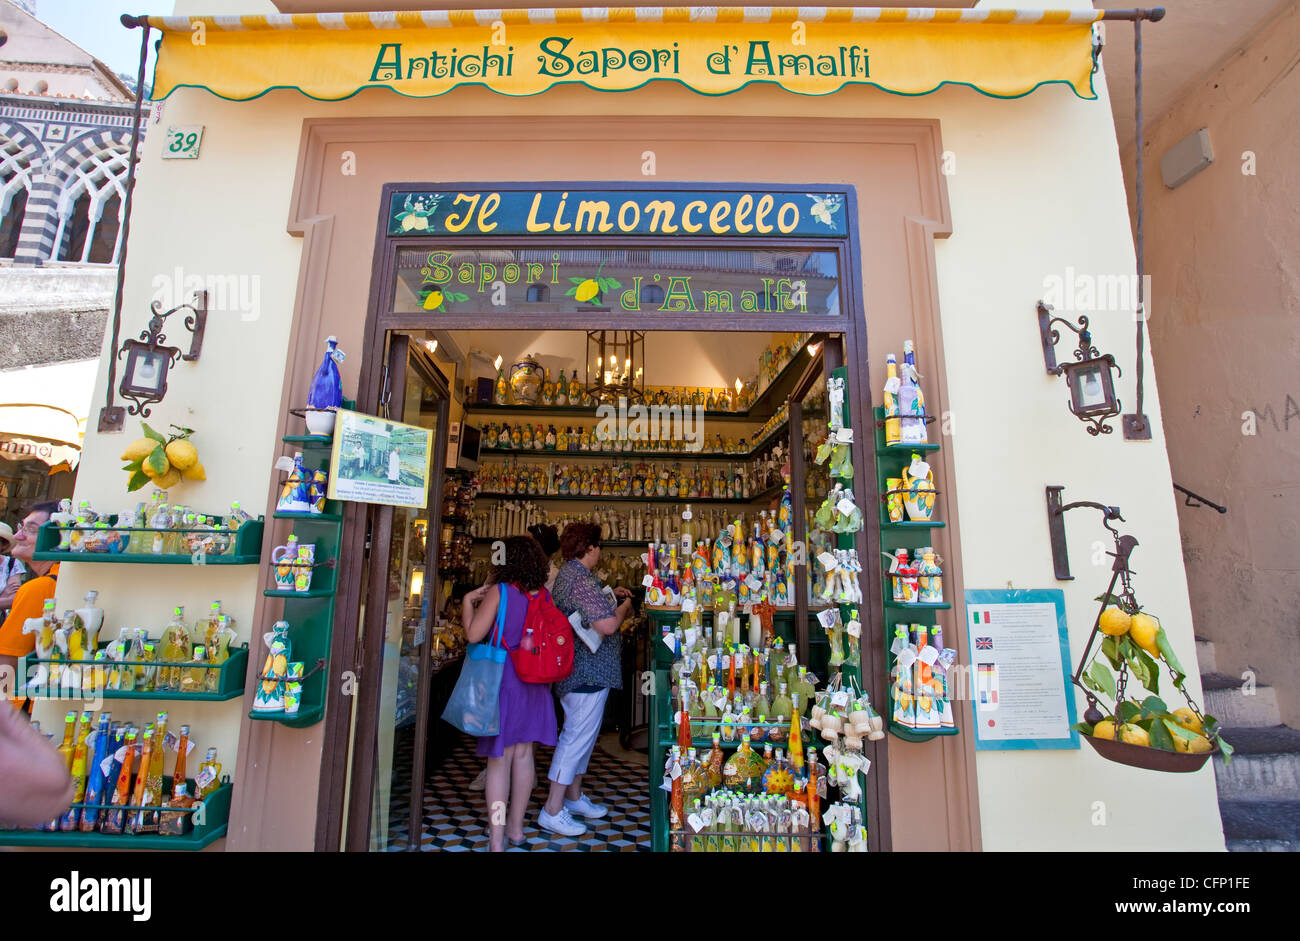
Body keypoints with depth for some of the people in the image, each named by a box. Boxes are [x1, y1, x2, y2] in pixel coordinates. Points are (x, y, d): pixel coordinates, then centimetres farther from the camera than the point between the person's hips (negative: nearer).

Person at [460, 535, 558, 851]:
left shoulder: (499, 592, -12)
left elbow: (473, 634, -14)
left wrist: (468, 601, 0)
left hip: (502, 680, -4)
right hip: (534, 683, 5)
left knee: (499, 759, 4)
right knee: (523, 754, 15)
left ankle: (497, 838, 9)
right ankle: (515, 826, 30)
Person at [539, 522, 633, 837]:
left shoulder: (566, 574, 11)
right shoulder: (582, 580, -23)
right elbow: (607, 625, -29)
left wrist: (609, 594, 18)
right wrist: (624, 607, -10)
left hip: (577, 670, 11)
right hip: (589, 672, -11)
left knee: (580, 733, 21)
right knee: (578, 736, -2)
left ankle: (573, 796, 34)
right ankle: (552, 811, 6)